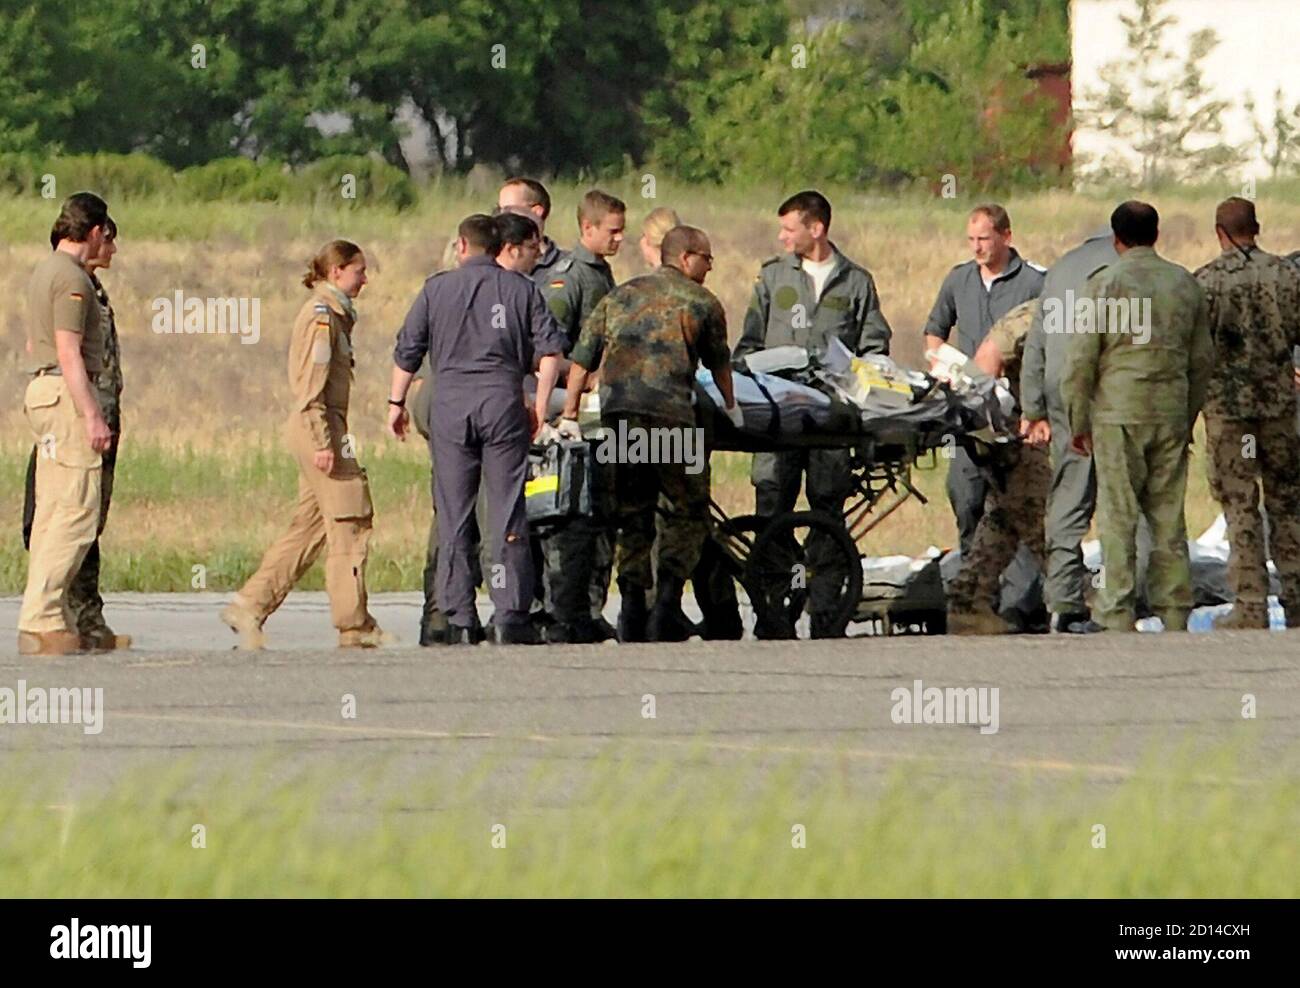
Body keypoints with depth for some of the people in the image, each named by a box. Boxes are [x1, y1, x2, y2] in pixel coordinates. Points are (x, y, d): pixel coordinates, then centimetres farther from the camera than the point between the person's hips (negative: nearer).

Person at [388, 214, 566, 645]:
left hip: (451, 403, 0)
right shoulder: (520, 288, 7)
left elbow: (407, 351, 8)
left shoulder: (437, 289, 7)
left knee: (453, 516, 4)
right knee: (508, 513, 0)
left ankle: (459, 619, 2)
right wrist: (540, 407, 7)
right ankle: (510, 616, -7)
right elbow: (550, 350, 1)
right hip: (503, 400, 0)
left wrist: (397, 403, 19)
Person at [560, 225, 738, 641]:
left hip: (616, 409, 4)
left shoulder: (619, 297, 21)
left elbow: (582, 360, 15)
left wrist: (570, 411, 19)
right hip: (669, 413, -4)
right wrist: (730, 404, 42)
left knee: (631, 514, 13)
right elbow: (719, 363, 24)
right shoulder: (701, 302, 11)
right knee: (688, 513, 6)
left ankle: (632, 612, 8)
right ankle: (667, 603, -6)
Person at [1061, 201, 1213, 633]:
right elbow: (1203, 359, 13)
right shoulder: (1185, 284, 8)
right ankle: (1175, 615, 9)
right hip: (1171, 416, 4)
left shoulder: (1105, 284, -6)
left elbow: (1081, 359, -7)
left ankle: (1118, 617, -5)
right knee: (1169, 517, 9)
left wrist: (1078, 422, 1)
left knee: (1118, 518, -2)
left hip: (1119, 415, -4)